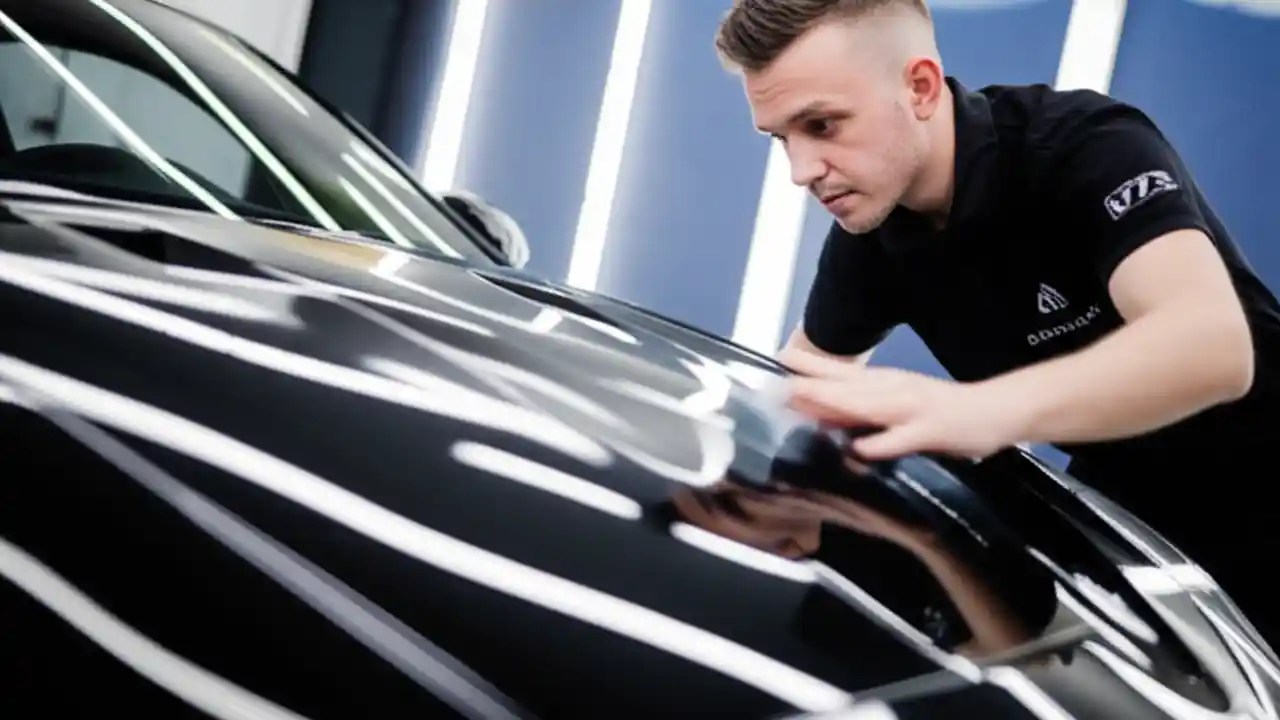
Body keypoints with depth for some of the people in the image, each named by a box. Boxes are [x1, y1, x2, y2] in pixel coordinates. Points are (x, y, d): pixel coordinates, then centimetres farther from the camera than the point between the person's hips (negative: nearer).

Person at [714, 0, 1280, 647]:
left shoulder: (1086, 146, -27)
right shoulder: (869, 232, -6)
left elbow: (1215, 346, -45)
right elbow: (810, 366, 13)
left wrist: (983, 409, -60)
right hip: (1128, 514, 6)